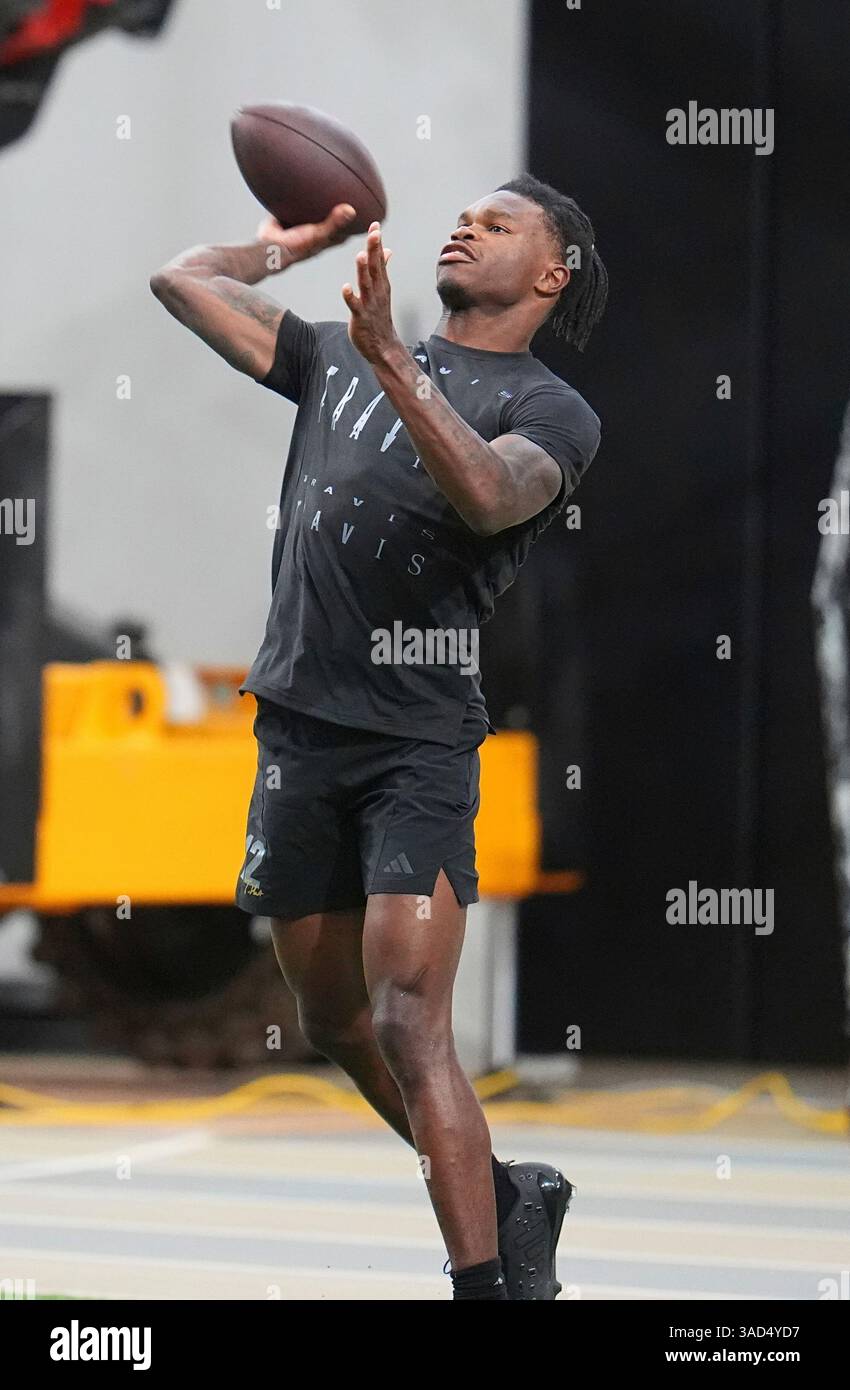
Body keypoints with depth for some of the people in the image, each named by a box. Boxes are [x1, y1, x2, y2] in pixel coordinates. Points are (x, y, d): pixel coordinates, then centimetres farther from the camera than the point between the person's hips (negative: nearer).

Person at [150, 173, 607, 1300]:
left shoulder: (552, 412, 1)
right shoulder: (336, 361, 17)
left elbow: (489, 496, -22)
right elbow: (183, 280, 21)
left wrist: (389, 359, -29)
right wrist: (291, 242, 30)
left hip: (418, 740, -6)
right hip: (298, 726, 6)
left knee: (408, 1027, -16)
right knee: (333, 1022, 14)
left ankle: (484, 1282, -14)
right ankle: (509, 1199, 31)